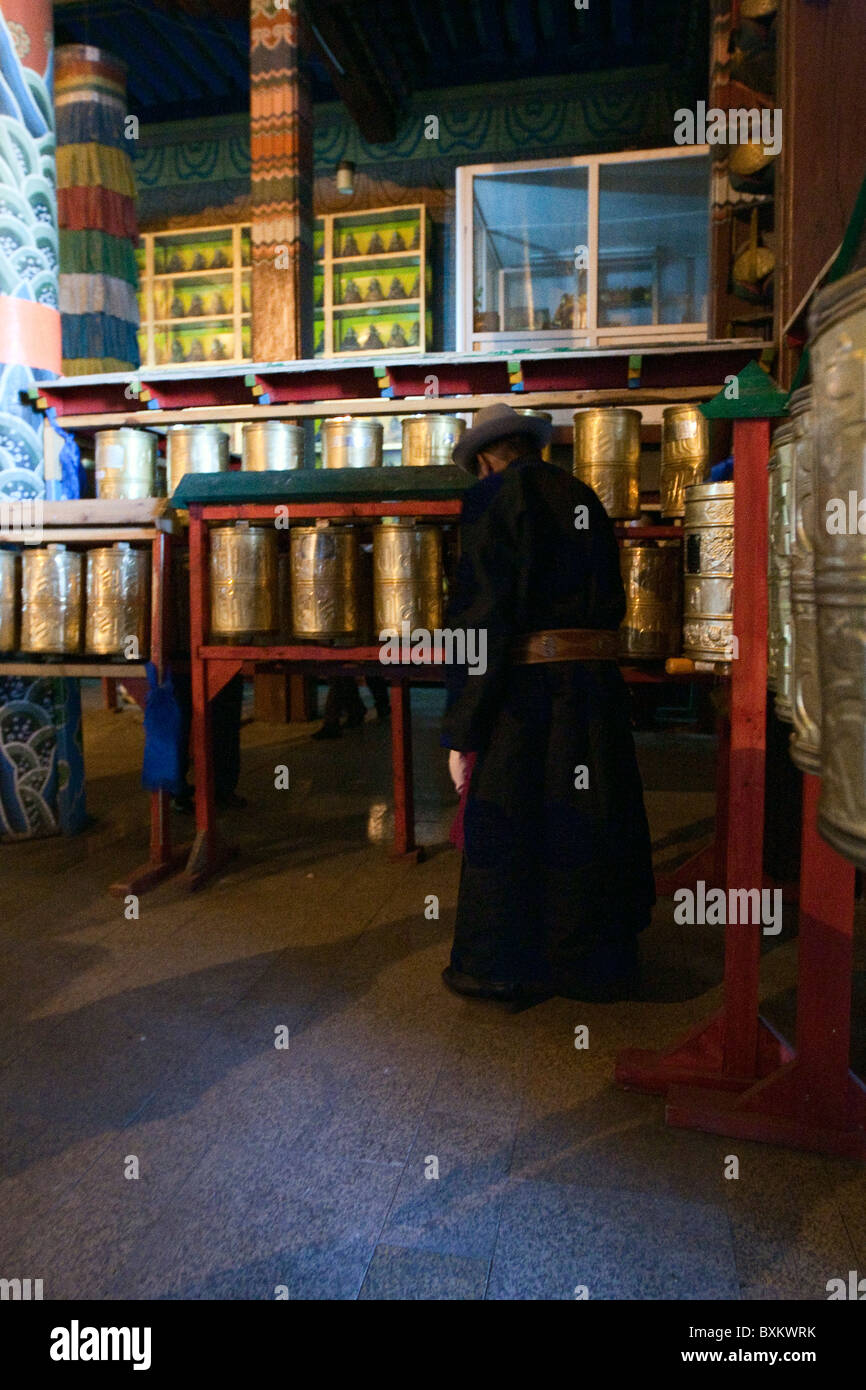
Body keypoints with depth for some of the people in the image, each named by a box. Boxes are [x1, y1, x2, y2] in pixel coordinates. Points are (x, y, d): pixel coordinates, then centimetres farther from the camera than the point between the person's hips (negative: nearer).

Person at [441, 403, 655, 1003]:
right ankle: (598, 959, 31)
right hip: (598, 684, 6)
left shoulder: (492, 498, -5)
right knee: (587, 824, 16)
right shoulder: (584, 497, 15)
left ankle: (496, 968, 20)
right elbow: (614, 603, 16)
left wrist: (461, 731, -12)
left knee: (501, 830, 7)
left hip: (524, 689, -6)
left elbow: (481, 615, -14)